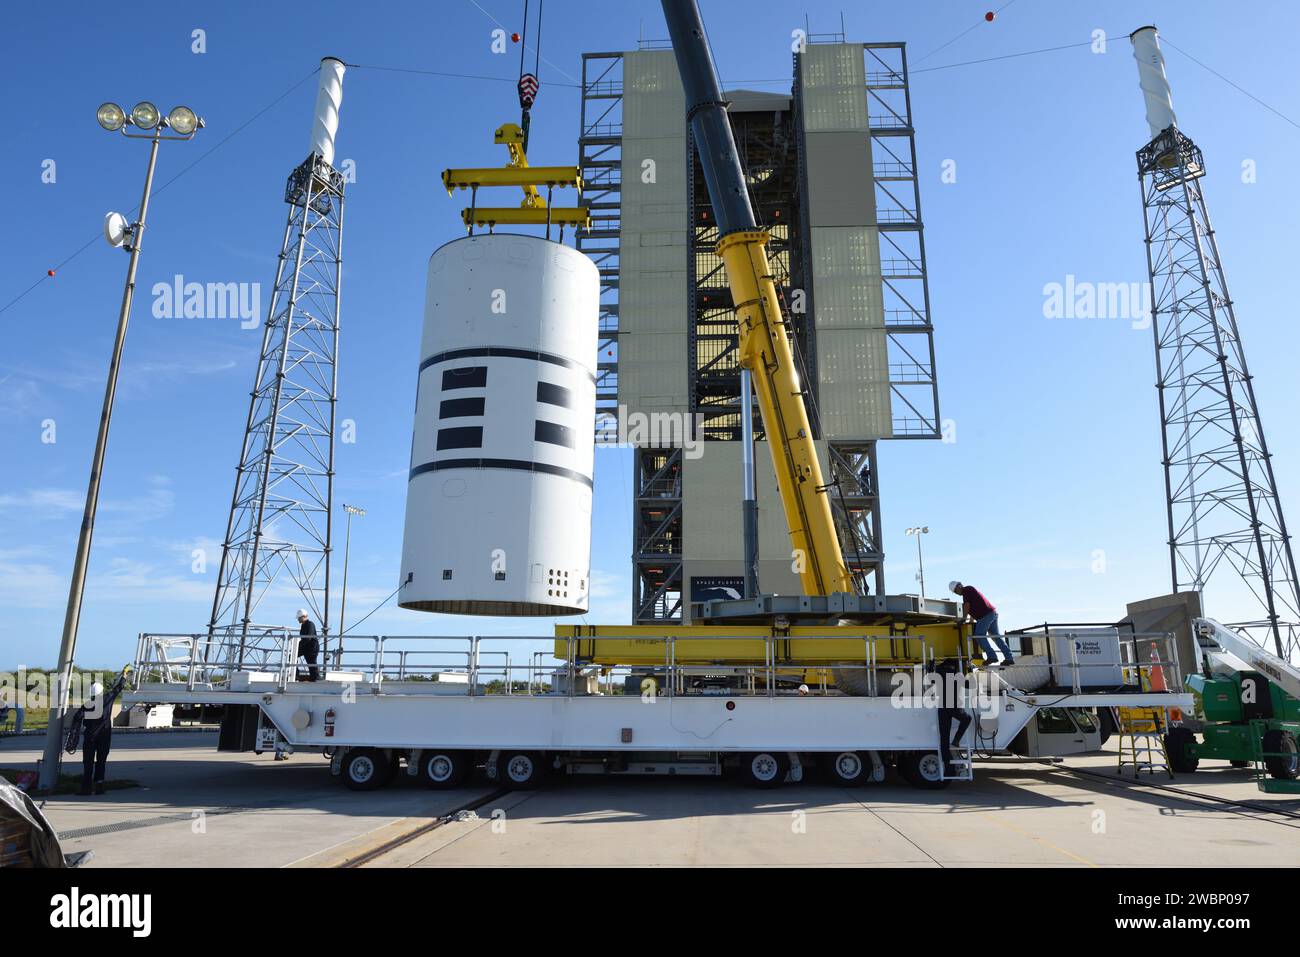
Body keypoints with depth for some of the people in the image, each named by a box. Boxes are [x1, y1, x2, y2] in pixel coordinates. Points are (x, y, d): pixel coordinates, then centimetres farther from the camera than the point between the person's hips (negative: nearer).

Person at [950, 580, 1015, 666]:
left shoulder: (966, 590, -4)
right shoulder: (971, 589, 26)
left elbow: (966, 606, -10)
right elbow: (973, 608, 32)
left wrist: (963, 619, -2)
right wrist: (971, 620, 33)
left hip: (985, 615, -10)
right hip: (993, 613, 10)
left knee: (979, 636, -4)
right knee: (996, 636, 9)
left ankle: (991, 656, -9)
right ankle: (1009, 658, 6)